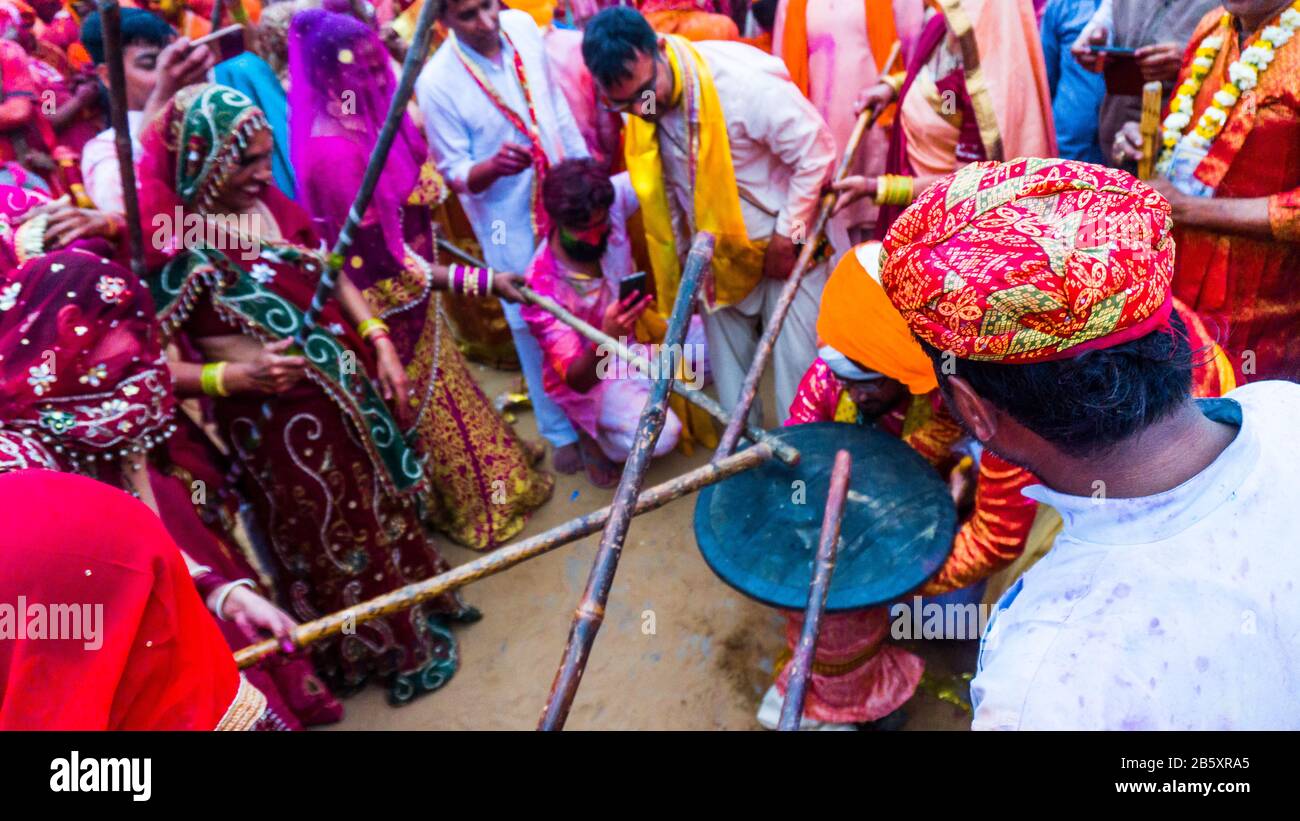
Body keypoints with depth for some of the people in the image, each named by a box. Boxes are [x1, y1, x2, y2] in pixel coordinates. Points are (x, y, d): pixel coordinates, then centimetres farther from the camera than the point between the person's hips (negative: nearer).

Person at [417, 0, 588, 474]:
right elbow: (454, 174, -13)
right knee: (535, 325, 6)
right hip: (508, 220, -4)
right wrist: (493, 167, -35)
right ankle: (561, 430, 27)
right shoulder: (437, 82, -19)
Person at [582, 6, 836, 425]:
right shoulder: (642, 106, -9)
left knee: (797, 359, 2)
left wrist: (787, 236, -16)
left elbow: (816, 151, -20)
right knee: (727, 362, 15)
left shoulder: (744, 79, -26)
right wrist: (692, 249, 6)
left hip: (785, 247, -5)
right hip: (716, 255, 6)